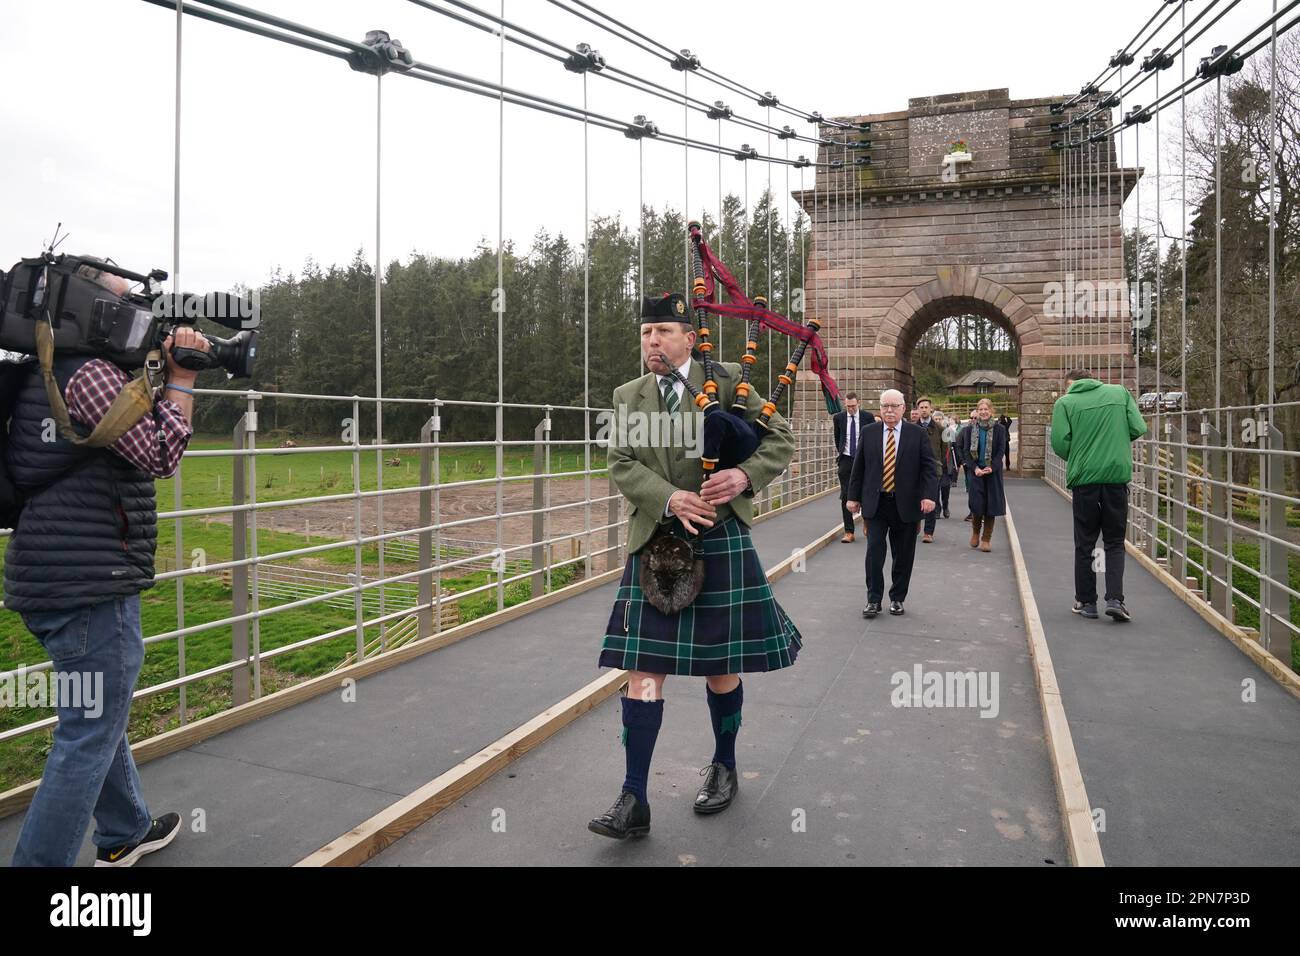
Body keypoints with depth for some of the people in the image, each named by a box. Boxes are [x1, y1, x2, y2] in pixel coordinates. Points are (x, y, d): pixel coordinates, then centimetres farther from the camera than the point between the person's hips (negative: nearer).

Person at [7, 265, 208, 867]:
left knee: (99, 718, 23)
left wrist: (159, 374, 9)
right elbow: (161, 455, -17)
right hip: (89, 586, -11)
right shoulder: (89, 373, -16)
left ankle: (126, 834, 40)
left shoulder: (41, 375, 15)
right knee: (89, 737, -1)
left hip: (49, 583, 11)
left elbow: (139, 442, 20)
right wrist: (181, 377, -9)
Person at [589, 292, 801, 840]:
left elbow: (781, 438, 3)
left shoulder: (725, 382, 3)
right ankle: (634, 801, 6)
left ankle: (724, 766, 34)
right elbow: (621, 465, -1)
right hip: (654, 544, 2)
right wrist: (670, 498, -19)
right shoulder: (628, 397, 9)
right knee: (644, 670, -2)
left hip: (719, 542, -1)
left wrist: (746, 475, -16)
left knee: (720, 666, 10)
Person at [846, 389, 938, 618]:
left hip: (906, 504, 0)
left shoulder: (917, 435, 0)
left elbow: (928, 468, -3)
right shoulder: (869, 433, 4)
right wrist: (854, 496, 6)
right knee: (874, 552, -5)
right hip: (875, 503, 0)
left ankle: (897, 598, 22)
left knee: (903, 556, 7)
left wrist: (929, 495, -15)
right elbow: (859, 467, 8)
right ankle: (874, 599, 5)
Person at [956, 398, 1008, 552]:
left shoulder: (999, 429, 2)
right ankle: (975, 532, 22)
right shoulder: (970, 429, 4)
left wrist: (992, 467, -15)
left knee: (991, 504, -1)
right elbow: (966, 451, 1)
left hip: (993, 471, 0)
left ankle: (986, 539, 8)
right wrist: (975, 468, -12)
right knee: (976, 504, -5)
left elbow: (1001, 451, -2)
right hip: (975, 471, 0)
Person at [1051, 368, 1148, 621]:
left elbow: (1060, 442, -10)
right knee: (1115, 542, 12)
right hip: (1117, 475, 1)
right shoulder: (1120, 392, 7)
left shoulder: (1065, 402, 0)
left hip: (1083, 477, -1)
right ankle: (1115, 598, -1)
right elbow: (1138, 429, 1)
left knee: (1085, 543, 11)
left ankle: (1086, 601, 16)